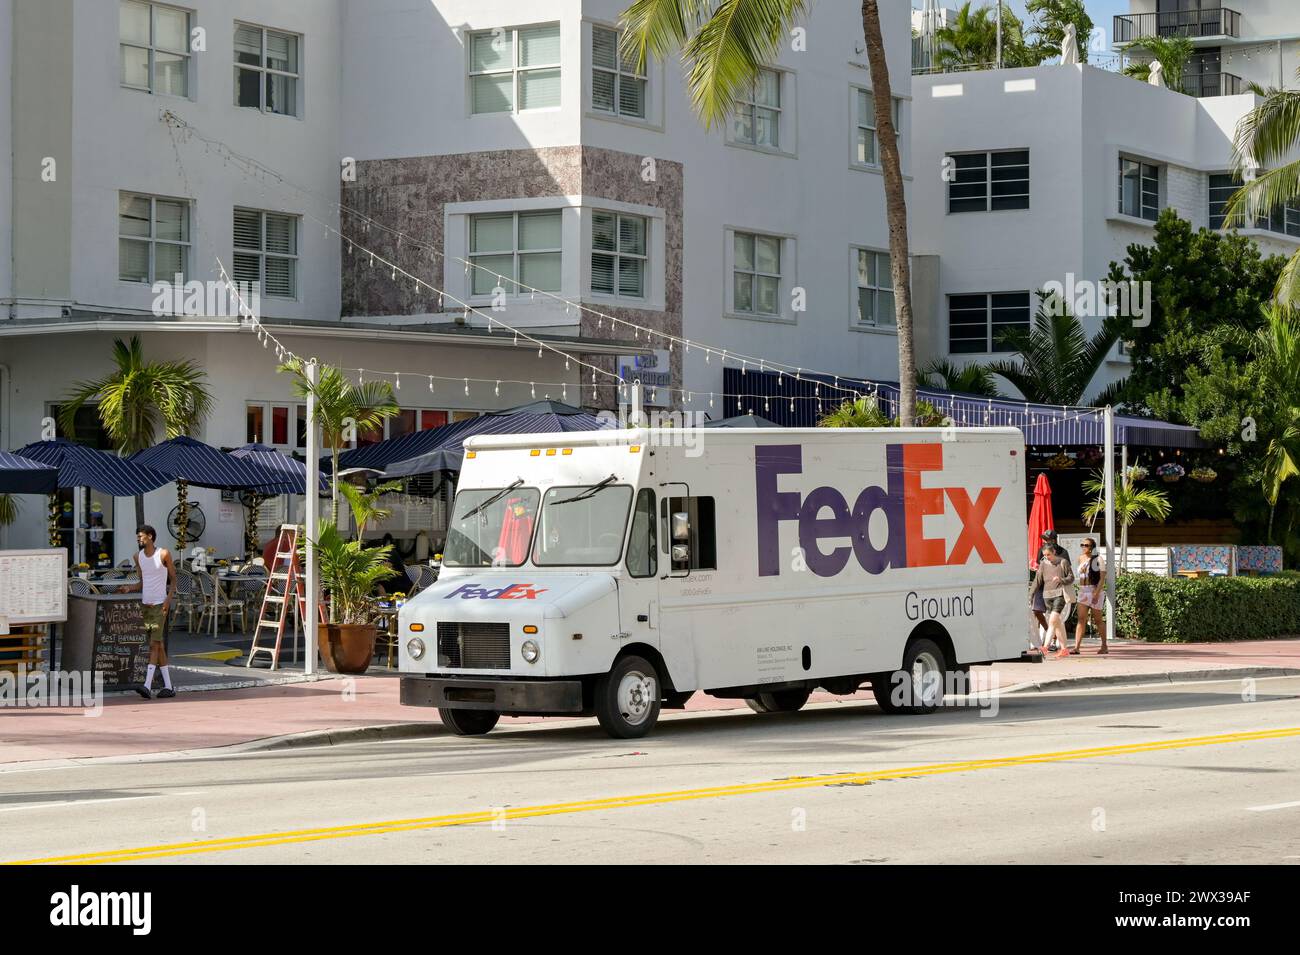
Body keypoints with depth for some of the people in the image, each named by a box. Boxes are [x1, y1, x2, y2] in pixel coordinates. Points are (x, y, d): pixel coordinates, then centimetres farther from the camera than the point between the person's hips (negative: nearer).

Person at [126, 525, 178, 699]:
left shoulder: (163, 554, -6)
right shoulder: (138, 556, 10)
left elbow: (173, 578, -3)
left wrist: (169, 598, -15)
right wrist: (130, 588, -2)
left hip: (159, 604, -6)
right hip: (145, 603, 6)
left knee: (154, 644, -13)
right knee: (158, 644, 8)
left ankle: (147, 685, -21)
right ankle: (168, 686, 12)